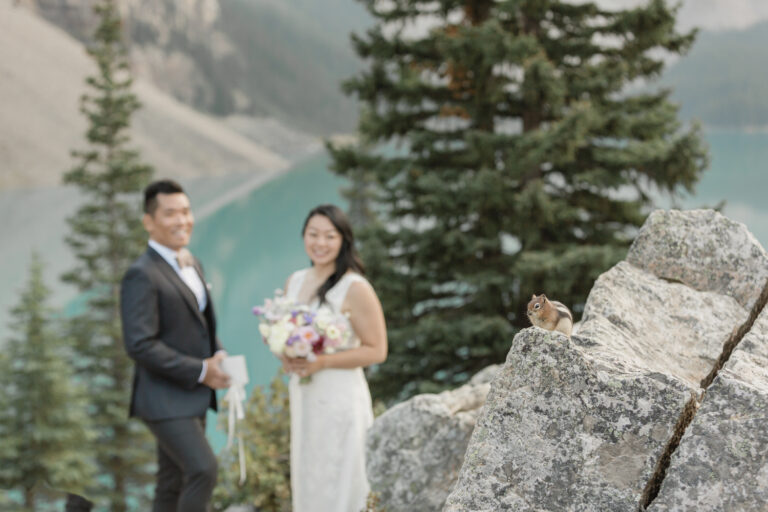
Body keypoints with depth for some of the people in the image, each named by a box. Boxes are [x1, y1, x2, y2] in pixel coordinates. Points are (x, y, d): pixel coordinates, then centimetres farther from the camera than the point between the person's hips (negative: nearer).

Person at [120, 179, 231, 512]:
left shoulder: (190, 263, 11)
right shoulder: (142, 276, -17)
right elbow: (140, 345, -23)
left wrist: (217, 355, 0)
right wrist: (201, 372, -20)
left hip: (192, 397, 9)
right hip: (164, 400, -9)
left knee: (173, 485, 13)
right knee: (203, 470, -19)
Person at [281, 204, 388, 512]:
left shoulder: (355, 288, -12)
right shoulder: (294, 282, 8)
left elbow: (376, 350, -13)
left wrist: (322, 362, -21)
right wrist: (284, 356, -2)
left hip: (340, 397, -6)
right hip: (301, 396, 6)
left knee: (337, 484, -1)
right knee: (306, 481, 12)